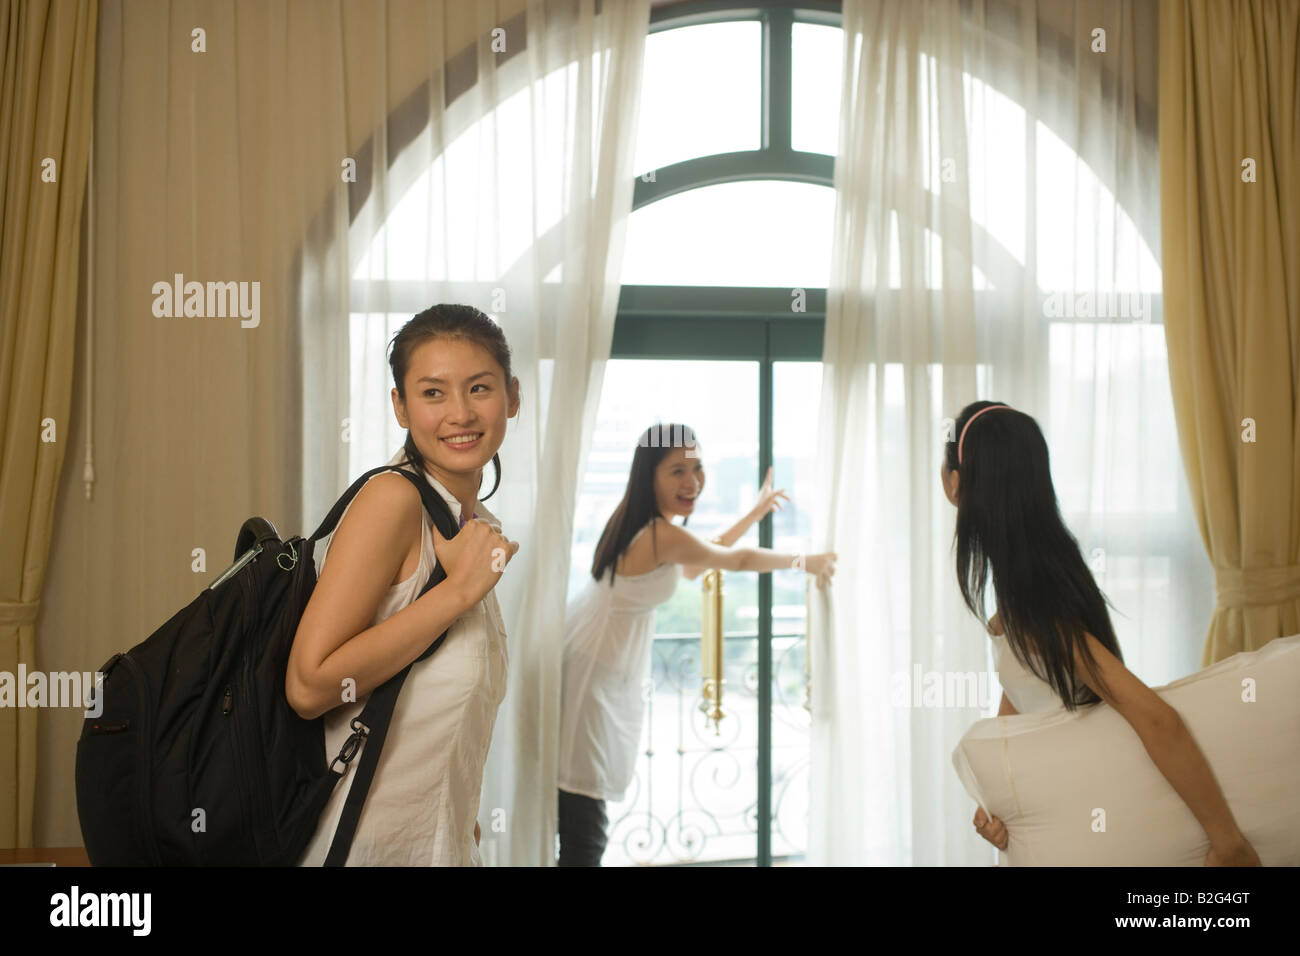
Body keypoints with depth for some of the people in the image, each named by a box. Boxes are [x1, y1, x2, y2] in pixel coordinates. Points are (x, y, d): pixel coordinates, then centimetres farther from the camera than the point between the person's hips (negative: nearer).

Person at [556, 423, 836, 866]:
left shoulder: (640, 522, 8)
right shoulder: (663, 535, -20)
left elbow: (693, 563, 24)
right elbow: (737, 560, -5)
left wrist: (755, 513, 30)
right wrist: (806, 561, 12)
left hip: (584, 659, 10)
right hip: (594, 675, -10)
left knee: (571, 817, 12)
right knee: (585, 833, -6)